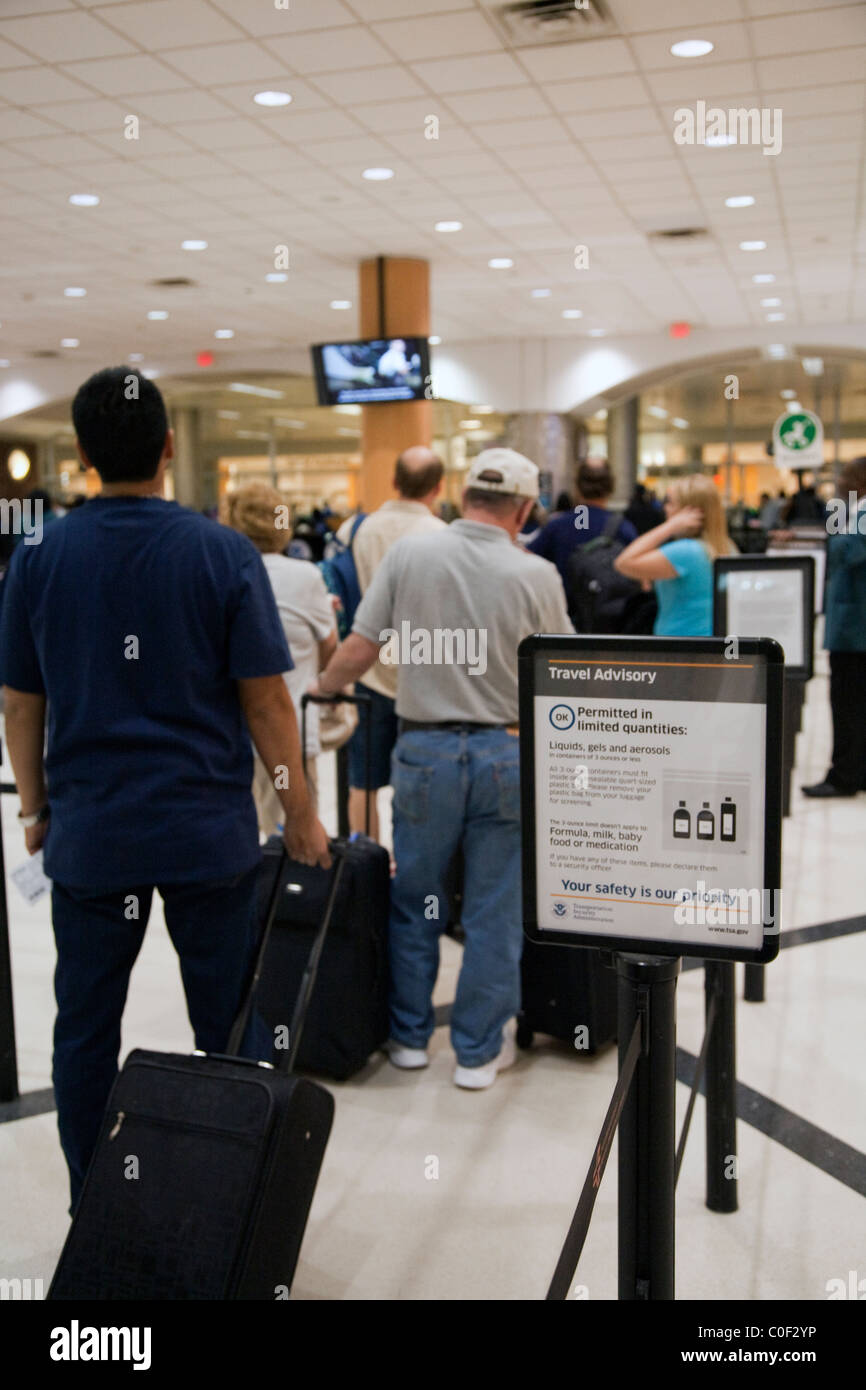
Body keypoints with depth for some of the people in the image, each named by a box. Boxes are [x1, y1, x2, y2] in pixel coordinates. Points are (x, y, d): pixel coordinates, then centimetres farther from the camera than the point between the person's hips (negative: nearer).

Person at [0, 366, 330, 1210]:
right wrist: (300, 813, 3)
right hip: (207, 831, -2)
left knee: (85, 1030, 14)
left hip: (88, 833, 2)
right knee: (229, 1028, 10)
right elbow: (266, 701, -7)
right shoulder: (224, 554, -8)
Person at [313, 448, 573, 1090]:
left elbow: (358, 651, -4)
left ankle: (410, 1035, 29)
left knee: (414, 900, 17)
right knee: (494, 909, 11)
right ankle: (480, 1049, 21)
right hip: (507, 752, 0)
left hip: (426, 748, 1)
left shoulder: (410, 553, -5)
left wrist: (319, 689, 15)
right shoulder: (536, 575, -6)